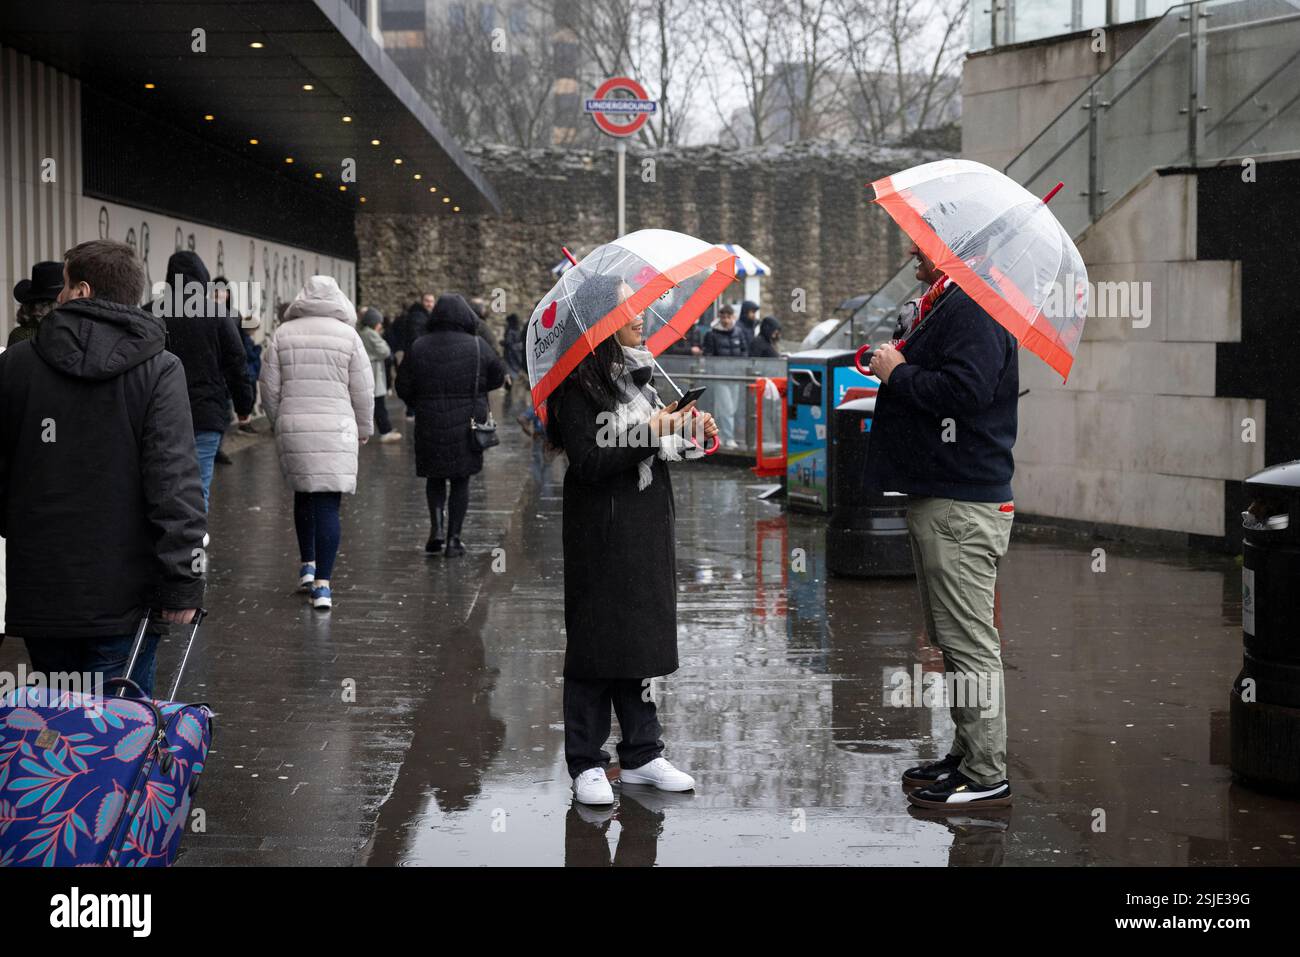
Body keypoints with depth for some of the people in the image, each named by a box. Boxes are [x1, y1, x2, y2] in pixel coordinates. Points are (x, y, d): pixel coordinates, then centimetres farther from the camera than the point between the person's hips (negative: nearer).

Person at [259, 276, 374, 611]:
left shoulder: (282, 334, 4)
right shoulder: (347, 335, -2)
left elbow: (270, 389, 5)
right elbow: (363, 391, 0)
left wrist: (278, 422, 21)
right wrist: (364, 428, 14)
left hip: (292, 430, 3)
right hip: (336, 431, -3)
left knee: (303, 495, 22)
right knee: (328, 504, -3)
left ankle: (307, 566, 28)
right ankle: (322, 584, -7)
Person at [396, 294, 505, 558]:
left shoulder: (420, 347, -4)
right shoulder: (477, 347, -7)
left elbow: (403, 387, -1)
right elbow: (498, 376, 4)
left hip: (430, 426, 1)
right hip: (466, 426, -1)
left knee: (434, 479, 16)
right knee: (460, 481, 9)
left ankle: (437, 525, -3)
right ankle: (454, 538, 7)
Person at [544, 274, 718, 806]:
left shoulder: (640, 372, 14)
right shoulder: (579, 384, -12)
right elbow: (587, 461, -20)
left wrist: (689, 429, 4)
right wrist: (649, 433, -20)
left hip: (648, 527, 8)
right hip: (602, 536, -7)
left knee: (642, 638, 11)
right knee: (597, 643, -1)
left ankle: (642, 754, 20)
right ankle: (586, 765, 7)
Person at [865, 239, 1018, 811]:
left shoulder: (972, 309, -16)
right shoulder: (948, 305, 18)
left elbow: (965, 390, -28)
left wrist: (899, 373, -15)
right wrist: (895, 371, 8)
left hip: (963, 506, -11)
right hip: (940, 499, 11)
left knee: (969, 642, -6)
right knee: (953, 639, 17)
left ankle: (986, 777, 0)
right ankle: (968, 757, 26)